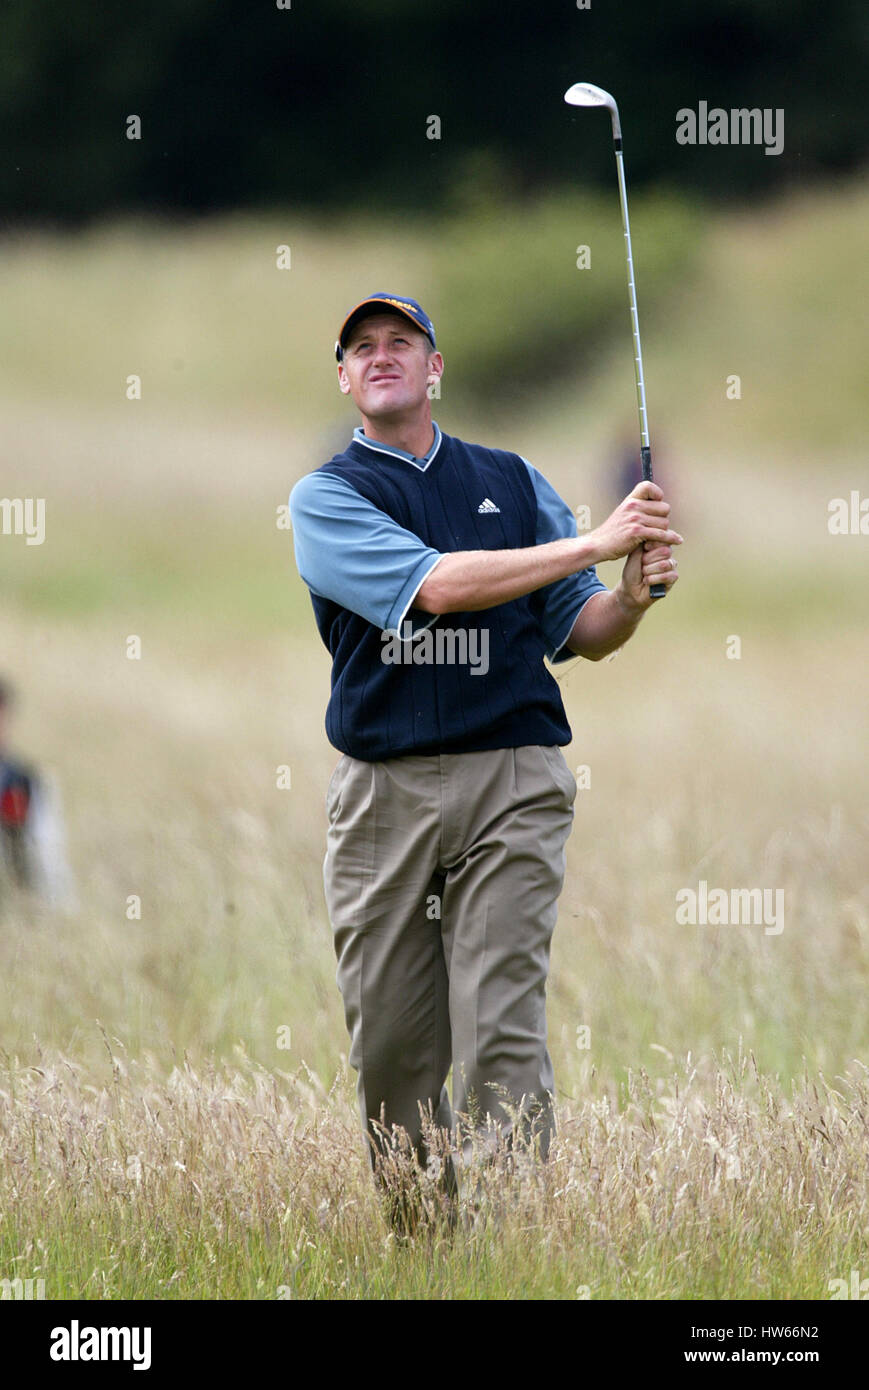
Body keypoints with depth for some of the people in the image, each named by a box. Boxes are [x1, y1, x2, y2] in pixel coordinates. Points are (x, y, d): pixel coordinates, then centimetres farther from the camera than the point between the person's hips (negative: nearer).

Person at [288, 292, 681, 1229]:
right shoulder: (326, 497, 4)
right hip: (382, 791, 0)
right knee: (390, 1044, 3)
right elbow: (432, 584, -13)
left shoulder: (512, 480, 15)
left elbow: (580, 633, 15)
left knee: (502, 1031, -10)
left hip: (510, 783, 0)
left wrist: (632, 598, -8)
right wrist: (595, 543, -15)